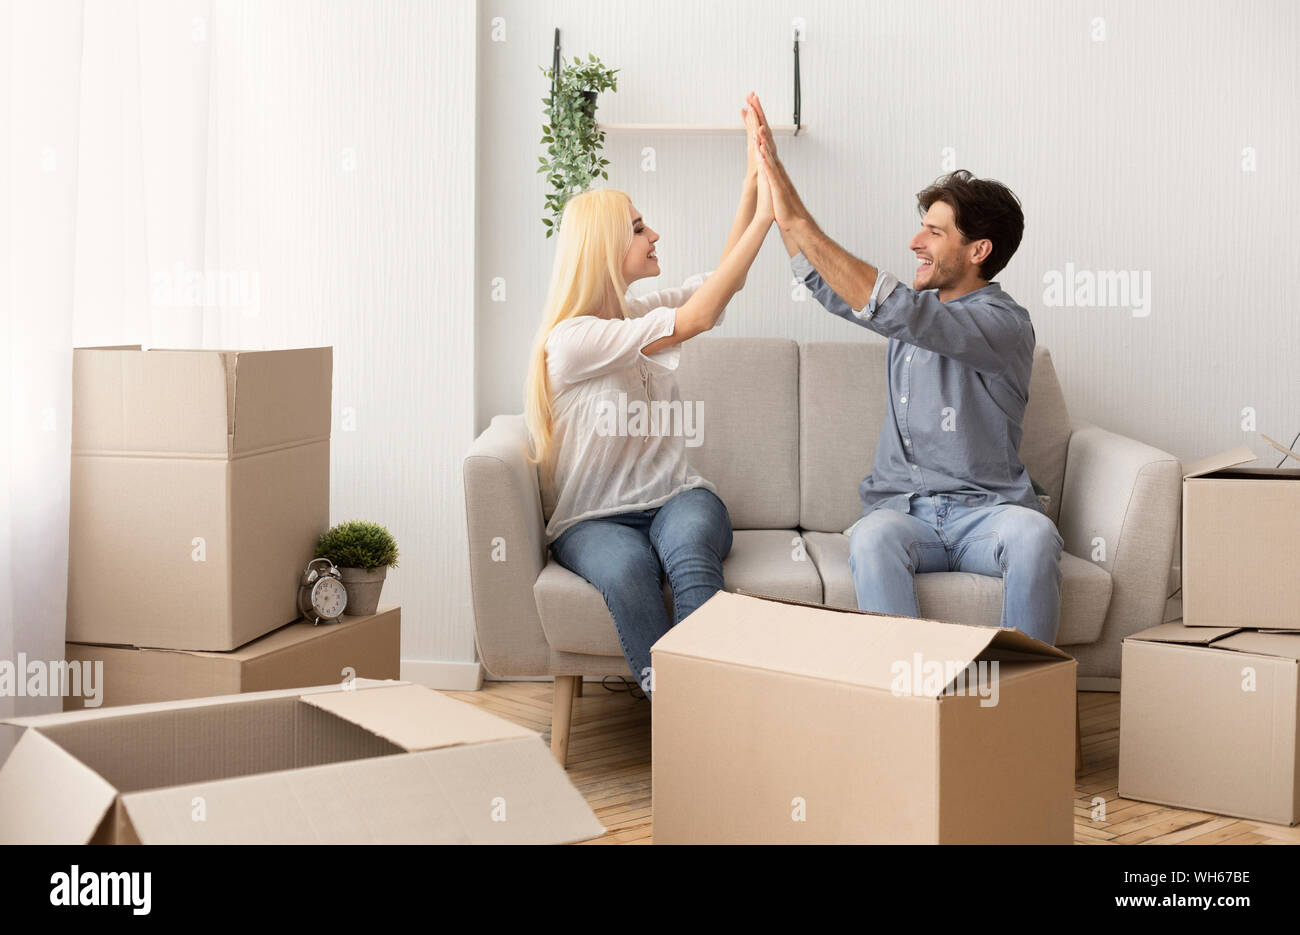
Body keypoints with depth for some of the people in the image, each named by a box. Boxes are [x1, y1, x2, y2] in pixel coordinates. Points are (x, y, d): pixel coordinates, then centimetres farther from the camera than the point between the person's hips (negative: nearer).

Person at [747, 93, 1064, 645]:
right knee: (873, 537, -33)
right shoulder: (920, 308, 15)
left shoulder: (1003, 324, -9)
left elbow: (891, 309, -22)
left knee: (1033, 534, -38)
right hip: (903, 505, 4)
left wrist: (798, 224, -22)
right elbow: (829, 286, 22)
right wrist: (774, 178, 15)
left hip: (984, 510, -4)